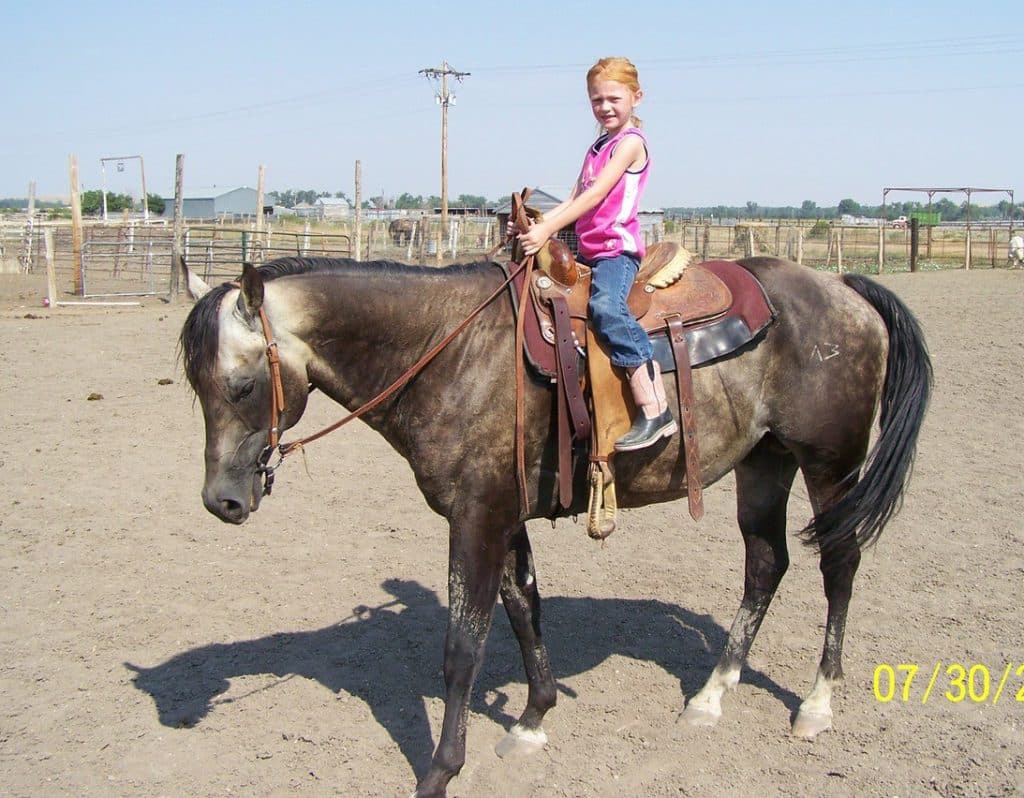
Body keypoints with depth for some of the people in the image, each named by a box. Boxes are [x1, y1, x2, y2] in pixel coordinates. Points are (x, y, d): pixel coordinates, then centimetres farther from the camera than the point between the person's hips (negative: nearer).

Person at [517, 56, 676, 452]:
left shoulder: (631, 142, -4)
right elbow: (574, 201, 20)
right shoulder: (597, 148, 23)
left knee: (605, 305, -34)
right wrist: (537, 224, 2)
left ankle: (655, 411, -37)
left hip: (618, 248, -10)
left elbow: (594, 195, -14)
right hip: (589, 251, 10)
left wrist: (546, 231, -20)